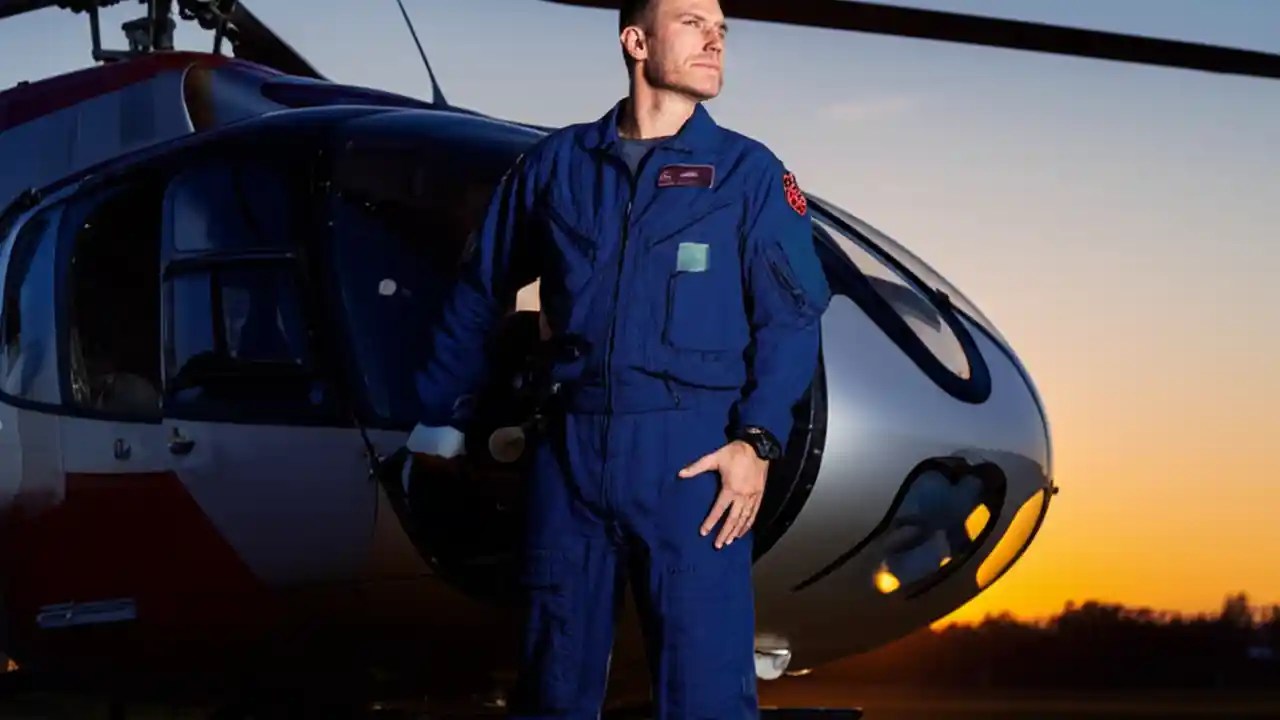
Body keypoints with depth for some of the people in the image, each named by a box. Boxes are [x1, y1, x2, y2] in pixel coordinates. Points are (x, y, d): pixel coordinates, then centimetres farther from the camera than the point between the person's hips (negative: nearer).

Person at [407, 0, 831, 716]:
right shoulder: (557, 163, 10)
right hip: (571, 446, 2)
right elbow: (481, 293, 17)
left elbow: (790, 316, -1)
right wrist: (439, 416, 17)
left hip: (691, 451, -2)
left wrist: (757, 441, -13)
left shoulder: (749, 172, 5)